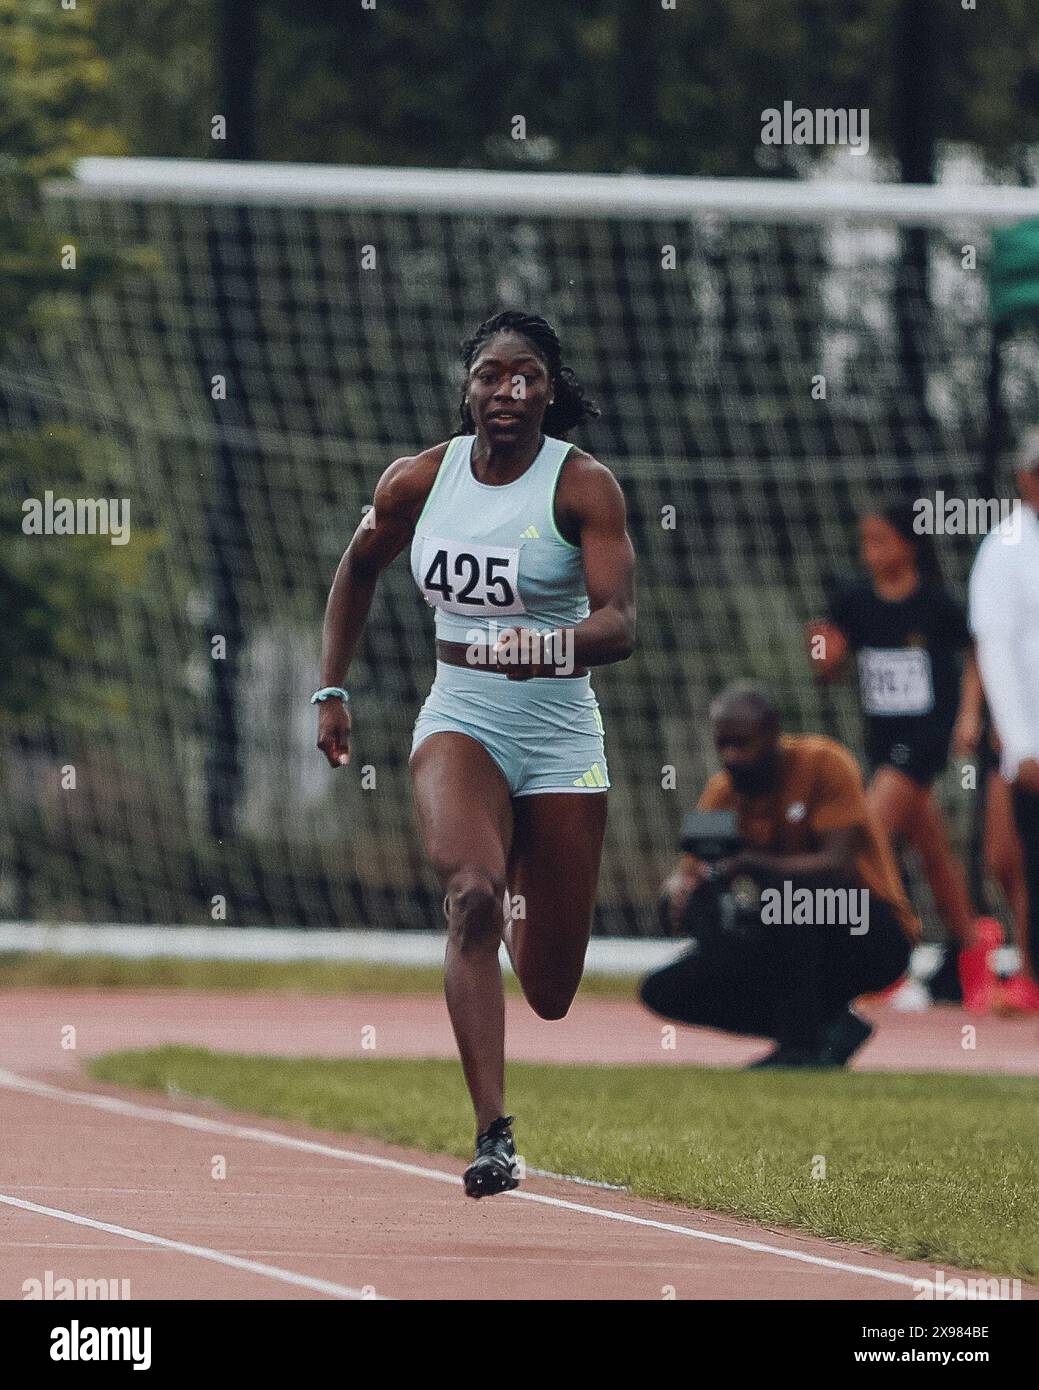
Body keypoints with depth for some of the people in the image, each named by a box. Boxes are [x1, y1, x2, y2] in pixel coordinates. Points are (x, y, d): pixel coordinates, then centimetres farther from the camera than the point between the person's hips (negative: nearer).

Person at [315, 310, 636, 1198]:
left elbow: (621, 623, -22)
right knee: (472, 895, -29)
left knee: (550, 986, 7)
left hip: (562, 733, -1)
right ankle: (493, 1134, -34)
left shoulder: (582, 485, -10)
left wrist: (554, 647, -43)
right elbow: (359, 568, 20)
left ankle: (530, 903, 49)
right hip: (461, 719, 1)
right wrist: (332, 692, 18)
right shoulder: (421, 481, 0)